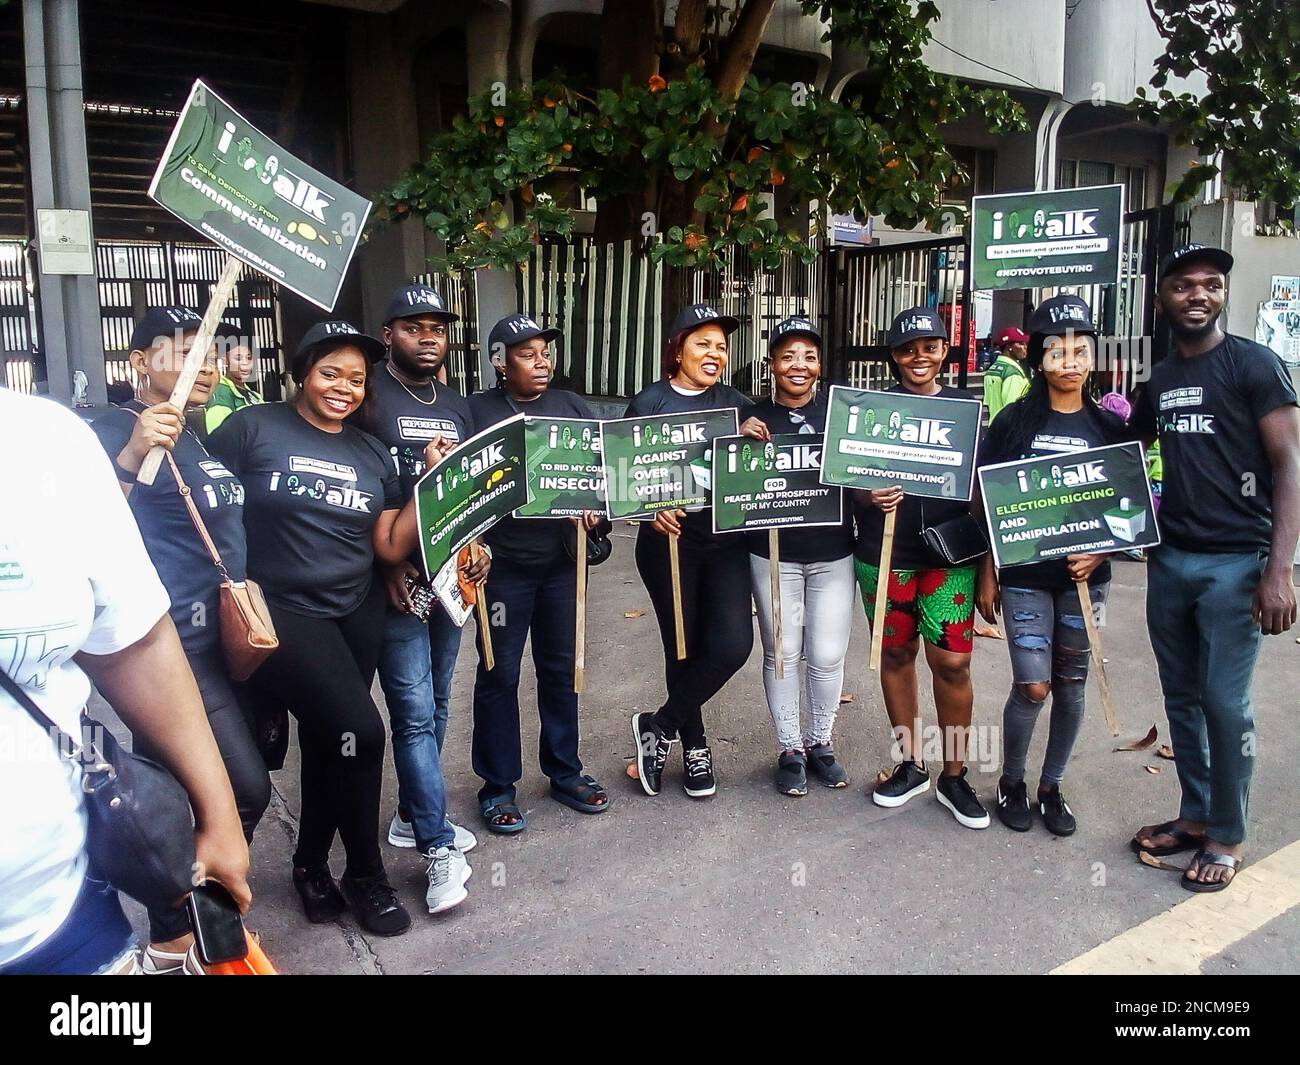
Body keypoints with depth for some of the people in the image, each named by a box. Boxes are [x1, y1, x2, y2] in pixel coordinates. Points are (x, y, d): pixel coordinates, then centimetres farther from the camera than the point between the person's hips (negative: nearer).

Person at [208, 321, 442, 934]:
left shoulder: (372, 455, 8)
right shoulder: (254, 428, -5)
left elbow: (391, 547, 4)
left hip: (357, 612, 6)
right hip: (281, 611, -5)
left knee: (326, 738, 16)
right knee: (359, 730, -15)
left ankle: (311, 864, 38)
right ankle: (366, 875, 8)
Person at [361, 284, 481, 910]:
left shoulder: (457, 405, 14)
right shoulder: (369, 397, -7)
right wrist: (387, 562, -15)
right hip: (397, 578, -7)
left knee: (434, 705, 15)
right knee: (415, 712, -4)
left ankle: (412, 815, 30)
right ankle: (437, 845, 4)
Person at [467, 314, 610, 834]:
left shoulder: (572, 406, 9)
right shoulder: (477, 411, -3)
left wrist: (597, 510, -10)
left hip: (561, 561, 4)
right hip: (503, 563, -4)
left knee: (560, 667, 14)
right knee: (500, 674, 5)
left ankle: (564, 771, 29)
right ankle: (498, 786, 18)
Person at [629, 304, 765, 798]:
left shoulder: (734, 401, 9)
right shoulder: (650, 401, -2)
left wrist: (748, 439, -7)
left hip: (726, 542, 3)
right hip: (670, 542, -3)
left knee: (733, 644, -9)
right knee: (683, 647, 6)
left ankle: (659, 725, 11)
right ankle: (694, 747, 27)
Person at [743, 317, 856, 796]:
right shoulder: (753, 417, -2)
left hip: (833, 554, 1)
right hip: (773, 554, -1)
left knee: (828, 655, 6)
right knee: (782, 653, 8)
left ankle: (819, 742, 29)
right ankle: (790, 750, 24)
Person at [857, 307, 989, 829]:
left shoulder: (965, 407, 6)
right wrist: (869, 496, -18)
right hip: (884, 553, 1)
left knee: (952, 663, -3)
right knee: (895, 655, 10)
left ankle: (954, 776, 16)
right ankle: (911, 765, 28)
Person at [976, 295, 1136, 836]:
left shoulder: (1110, 427, 3)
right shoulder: (1013, 421, -2)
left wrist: (1098, 554, -11)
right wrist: (986, 576, -3)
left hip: (1083, 576, 3)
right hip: (1023, 575, -2)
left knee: (1071, 685, 10)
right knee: (1033, 686, -4)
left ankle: (1051, 787, 28)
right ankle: (1011, 782, 20)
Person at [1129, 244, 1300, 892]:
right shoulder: (1159, 379, 12)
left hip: (1235, 562, -6)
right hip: (1169, 558, 6)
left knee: (1225, 704, -1)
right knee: (1182, 698, 12)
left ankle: (1228, 836, 15)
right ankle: (1195, 815, 27)